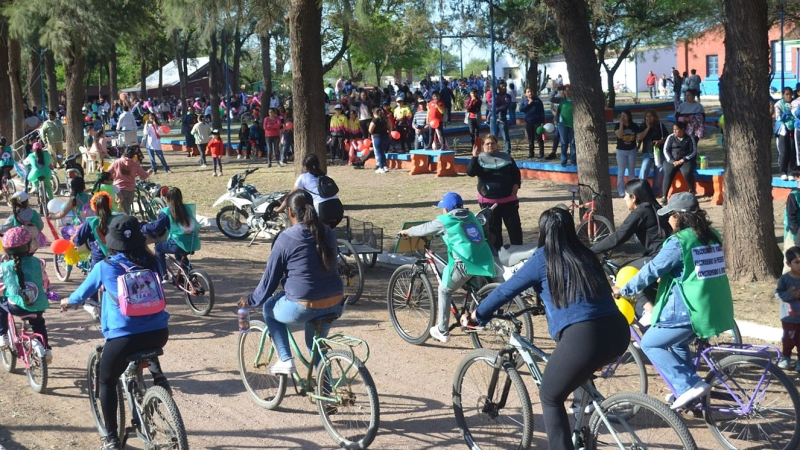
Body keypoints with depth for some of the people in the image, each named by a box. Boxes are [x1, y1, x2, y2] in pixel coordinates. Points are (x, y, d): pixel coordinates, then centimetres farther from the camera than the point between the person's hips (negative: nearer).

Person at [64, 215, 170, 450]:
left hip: (124, 338, -3)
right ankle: (156, 372, 21)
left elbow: (82, 294, 17)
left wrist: (67, 301, 40)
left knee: (107, 382, 21)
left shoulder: (104, 267, 1)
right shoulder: (150, 262, 8)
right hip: (159, 333, 3)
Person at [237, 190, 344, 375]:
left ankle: (285, 360, 15)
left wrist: (251, 301, 13)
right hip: (334, 305, 6)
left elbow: (270, 278, -3)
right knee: (315, 342, 32)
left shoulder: (286, 239, -9)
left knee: (269, 308, 25)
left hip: (303, 309, -6)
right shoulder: (328, 233, 7)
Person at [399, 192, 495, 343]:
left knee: (444, 291, 12)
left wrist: (407, 232, 32)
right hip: (486, 262, 6)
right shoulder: (470, 216, 19)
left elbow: (424, 229, 14)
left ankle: (442, 331, 14)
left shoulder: (445, 221, 2)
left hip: (466, 263, -6)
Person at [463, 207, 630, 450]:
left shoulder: (543, 259, 5)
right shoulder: (586, 255, 21)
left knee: (550, 397, 14)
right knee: (577, 376, 35)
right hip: (619, 331, 7)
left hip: (582, 337, -7)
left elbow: (506, 290, 12)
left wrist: (476, 316, 26)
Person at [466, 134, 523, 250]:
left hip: (508, 199, 2)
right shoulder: (479, 159, 2)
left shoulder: (506, 157, 10)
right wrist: (474, 157, -25)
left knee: (515, 226, 4)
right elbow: (470, 172, -12)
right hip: (488, 201, -2)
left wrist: (516, 184, -3)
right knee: (493, 228, 5)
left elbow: (516, 172, 15)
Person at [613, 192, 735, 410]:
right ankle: (689, 388, 28)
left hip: (689, 310, -8)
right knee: (677, 343, 29)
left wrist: (624, 290, 0)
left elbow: (652, 270, -11)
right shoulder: (713, 237, 10)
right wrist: (669, 278, 32)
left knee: (650, 343, 6)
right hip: (717, 309, 8)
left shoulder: (678, 242, -13)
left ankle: (689, 386, -5)